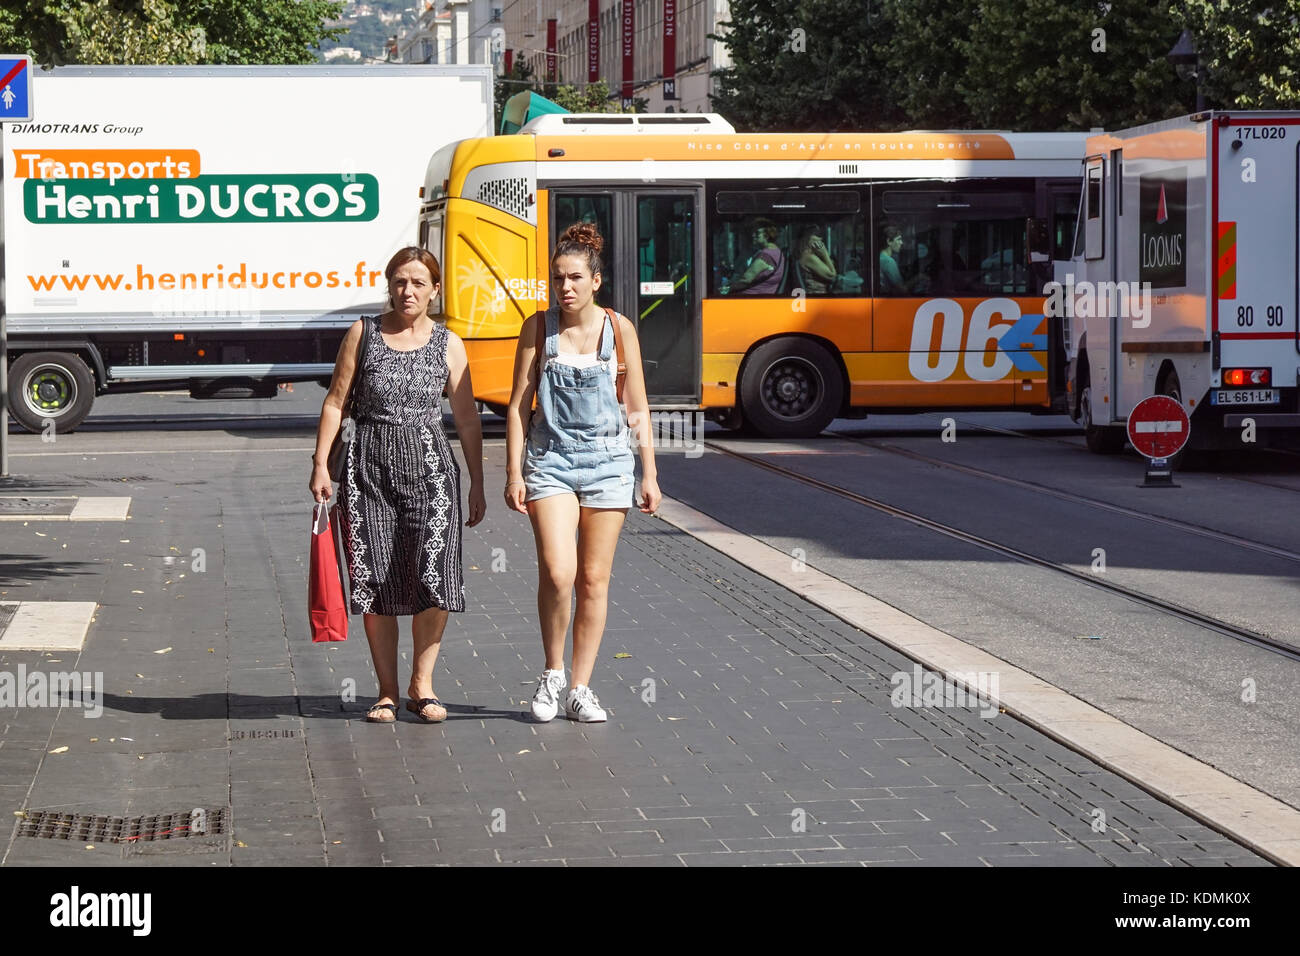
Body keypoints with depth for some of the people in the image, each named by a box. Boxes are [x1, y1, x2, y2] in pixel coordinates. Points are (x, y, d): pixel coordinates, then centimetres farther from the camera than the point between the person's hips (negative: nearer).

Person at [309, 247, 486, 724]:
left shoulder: (448, 344, 8)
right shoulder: (363, 333, 7)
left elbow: (467, 419, 10)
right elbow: (336, 401, 8)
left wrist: (477, 483, 8)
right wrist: (321, 464, 0)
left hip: (429, 468, 0)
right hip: (369, 467, 0)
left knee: (434, 576, -12)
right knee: (376, 582, 0)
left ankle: (421, 684, 3)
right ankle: (387, 691, 9)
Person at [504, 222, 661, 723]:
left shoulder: (618, 328, 2)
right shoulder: (538, 327, 1)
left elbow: (637, 407, 7)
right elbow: (518, 404, 4)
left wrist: (649, 473, 3)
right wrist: (513, 473, -2)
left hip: (607, 461, 1)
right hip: (549, 460, -1)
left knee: (594, 580, 3)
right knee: (557, 573, -16)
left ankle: (580, 690, 11)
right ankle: (551, 673, 5)